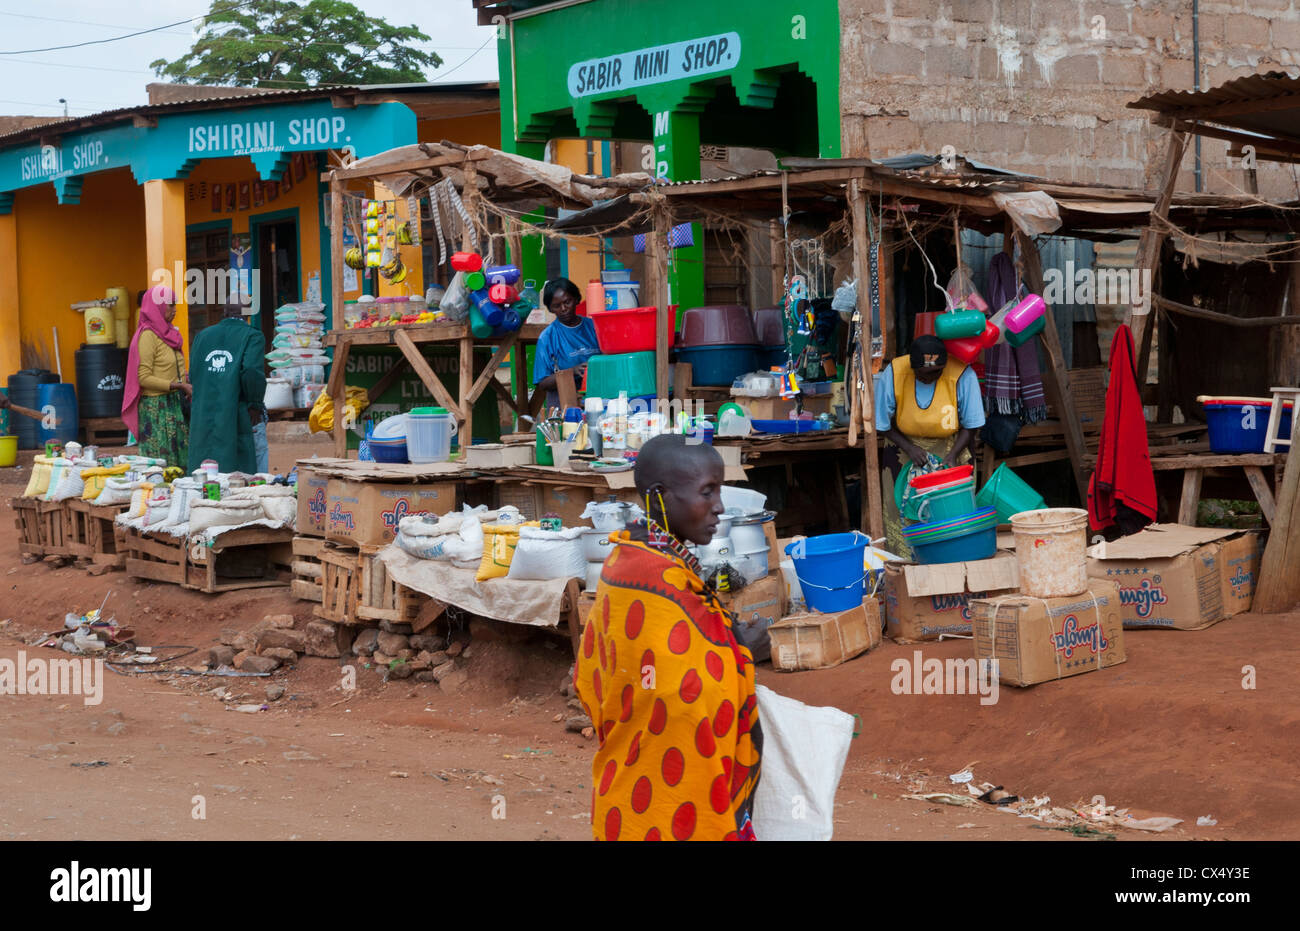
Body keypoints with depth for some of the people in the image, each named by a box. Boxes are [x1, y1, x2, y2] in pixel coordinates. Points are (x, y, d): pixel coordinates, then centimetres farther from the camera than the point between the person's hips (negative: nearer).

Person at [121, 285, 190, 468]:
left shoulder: (167, 333, 14)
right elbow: (144, 378, -16)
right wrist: (177, 385, -19)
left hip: (174, 405, 8)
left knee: (180, 461, 5)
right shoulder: (148, 335, -11)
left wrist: (185, 380, 3)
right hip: (156, 407, -8)